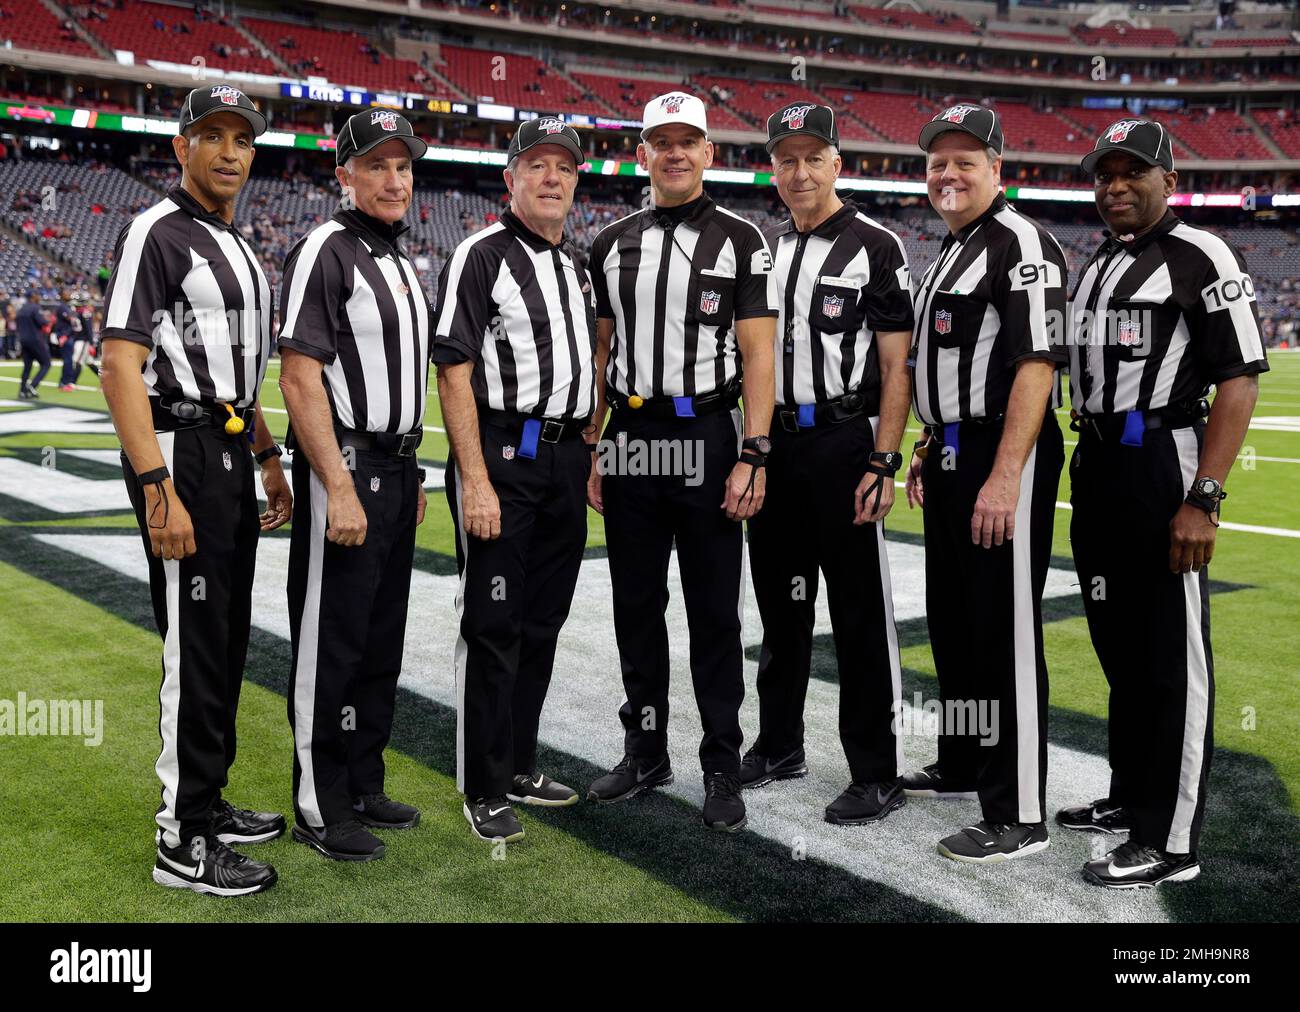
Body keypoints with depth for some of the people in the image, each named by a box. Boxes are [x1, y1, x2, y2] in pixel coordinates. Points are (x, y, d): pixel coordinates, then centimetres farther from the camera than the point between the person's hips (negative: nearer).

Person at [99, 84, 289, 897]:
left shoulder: (236, 248, 18)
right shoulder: (157, 233, -11)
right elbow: (121, 368, -19)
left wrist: (268, 459, 22)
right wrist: (159, 489, -25)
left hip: (232, 454, 9)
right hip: (182, 453, -9)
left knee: (227, 638, 15)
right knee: (197, 646, -5)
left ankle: (208, 802, 28)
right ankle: (184, 842, 6)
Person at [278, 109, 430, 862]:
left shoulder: (402, 259, 15)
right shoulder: (325, 251, -11)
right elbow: (301, 379, -18)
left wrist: (413, 474, 17)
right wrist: (340, 490, -23)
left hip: (397, 468, 9)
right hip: (345, 468, -9)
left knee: (383, 639, 14)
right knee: (332, 643, -1)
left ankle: (364, 787, 27)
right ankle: (320, 808, 11)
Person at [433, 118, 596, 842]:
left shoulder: (578, 267, 17)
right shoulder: (482, 256, -5)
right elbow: (455, 370, -12)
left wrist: (591, 459, 15)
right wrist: (476, 479, -19)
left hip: (566, 462, 7)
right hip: (502, 456, -7)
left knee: (543, 624, 13)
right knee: (494, 627, -2)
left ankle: (520, 767, 26)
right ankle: (485, 791, 9)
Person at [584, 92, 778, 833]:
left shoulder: (741, 241, -1)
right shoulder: (613, 244, 11)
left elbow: (758, 357, -6)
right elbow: (599, 355, 13)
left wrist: (753, 457, -14)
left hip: (708, 440, -4)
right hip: (630, 441, 4)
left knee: (715, 612, 2)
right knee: (637, 606, 11)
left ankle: (723, 766, 14)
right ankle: (646, 751, 25)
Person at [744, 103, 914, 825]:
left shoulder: (875, 247, -5)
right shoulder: (765, 249, 14)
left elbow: (897, 366, -9)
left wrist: (884, 463, -17)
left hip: (844, 444, -6)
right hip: (775, 443, 6)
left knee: (861, 615, -1)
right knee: (782, 605, 15)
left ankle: (878, 776, 8)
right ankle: (779, 747, 30)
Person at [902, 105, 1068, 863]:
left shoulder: (1021, 245, -11)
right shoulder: (952, 251, 19)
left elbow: (1037, 364, -20)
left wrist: (1004, 477, -27)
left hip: (1004, 458, -10)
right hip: (951, 455, 10)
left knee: (1006, 633, -7)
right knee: (952, 622, 18)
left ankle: (1019, 816, 0)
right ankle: (963, 766, 34)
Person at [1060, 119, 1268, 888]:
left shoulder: (1203, 258, -8)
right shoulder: (1097, 267, 16)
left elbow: (1239, 382, -14)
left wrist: (1203, 500, -20)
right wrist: (1083, 472, 15)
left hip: (1163, 467, -8)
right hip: (1095, 470, 8)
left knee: (1172, 659, -3)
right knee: (1120, 648, 17)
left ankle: (1170, 842, 5)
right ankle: (1131, 797, 32)